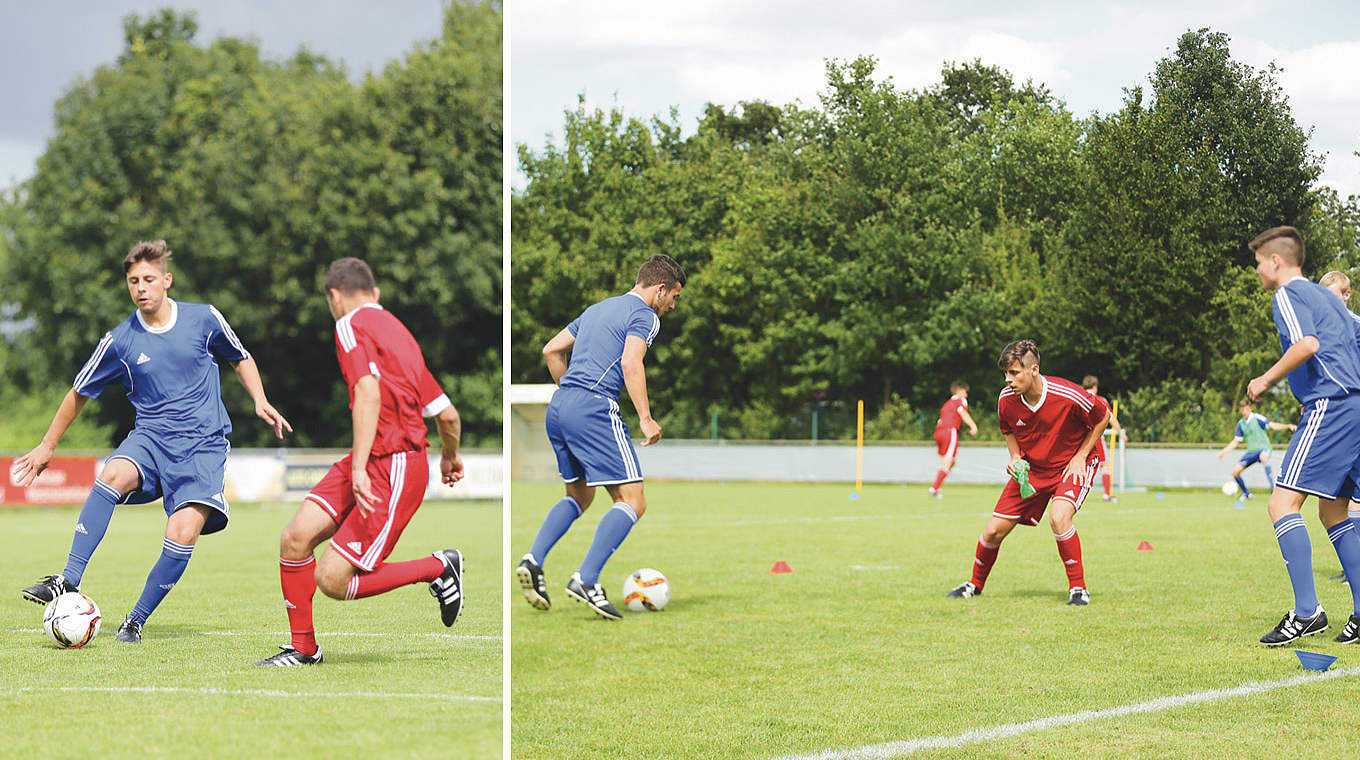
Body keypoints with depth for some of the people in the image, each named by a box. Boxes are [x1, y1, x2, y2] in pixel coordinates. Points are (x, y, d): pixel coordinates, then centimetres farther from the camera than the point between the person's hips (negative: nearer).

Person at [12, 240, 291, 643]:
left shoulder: (205, 319, 0)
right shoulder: (119, 341, 1)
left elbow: (241, 359, 17)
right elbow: (79, 393, 14)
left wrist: (260, 401, 1)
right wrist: (47, 446, 18)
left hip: (203, 443, -1)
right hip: (150, 437, 1)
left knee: (184, 533, -22)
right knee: (112, 475, -33)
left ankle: (137, 619, -3)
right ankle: (69, 582, -31)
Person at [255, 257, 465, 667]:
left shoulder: (351, 325, -7)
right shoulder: (397, 330, 18)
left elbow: (368, 391, -24)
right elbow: (448, 416, 19)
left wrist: (359, 469, -31)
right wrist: (450, 456, 40)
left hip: (393, 471, -9)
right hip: (367, 463, 9)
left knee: (331, 580, -7)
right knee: (295, 539, 2)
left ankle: (439, 568, 7)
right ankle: (303, 647, 13)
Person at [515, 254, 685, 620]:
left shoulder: (598, 309, 25)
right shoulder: (644, 315, 0)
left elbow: (551, 350, 27)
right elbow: (631, 363, -16)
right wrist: (646, 418, -16)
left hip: (558, 409, 9)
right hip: (595, 409, -9)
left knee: (579, 496, 23)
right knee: (631, 501, -6)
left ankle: (533, 561, 3)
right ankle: (586, 580, -19)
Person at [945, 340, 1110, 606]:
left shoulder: (1068, 396, -27)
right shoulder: (1007, 399, -14)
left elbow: (1103, 417, -8)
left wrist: (1080, 457, -12)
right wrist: (1015, 458, -8)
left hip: (1071, 466, -4)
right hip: (1030, 468, 4)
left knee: (1058, 519, -32)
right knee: (994, 531, -1)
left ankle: (1078, 588, -14)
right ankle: (976, 584, 27)